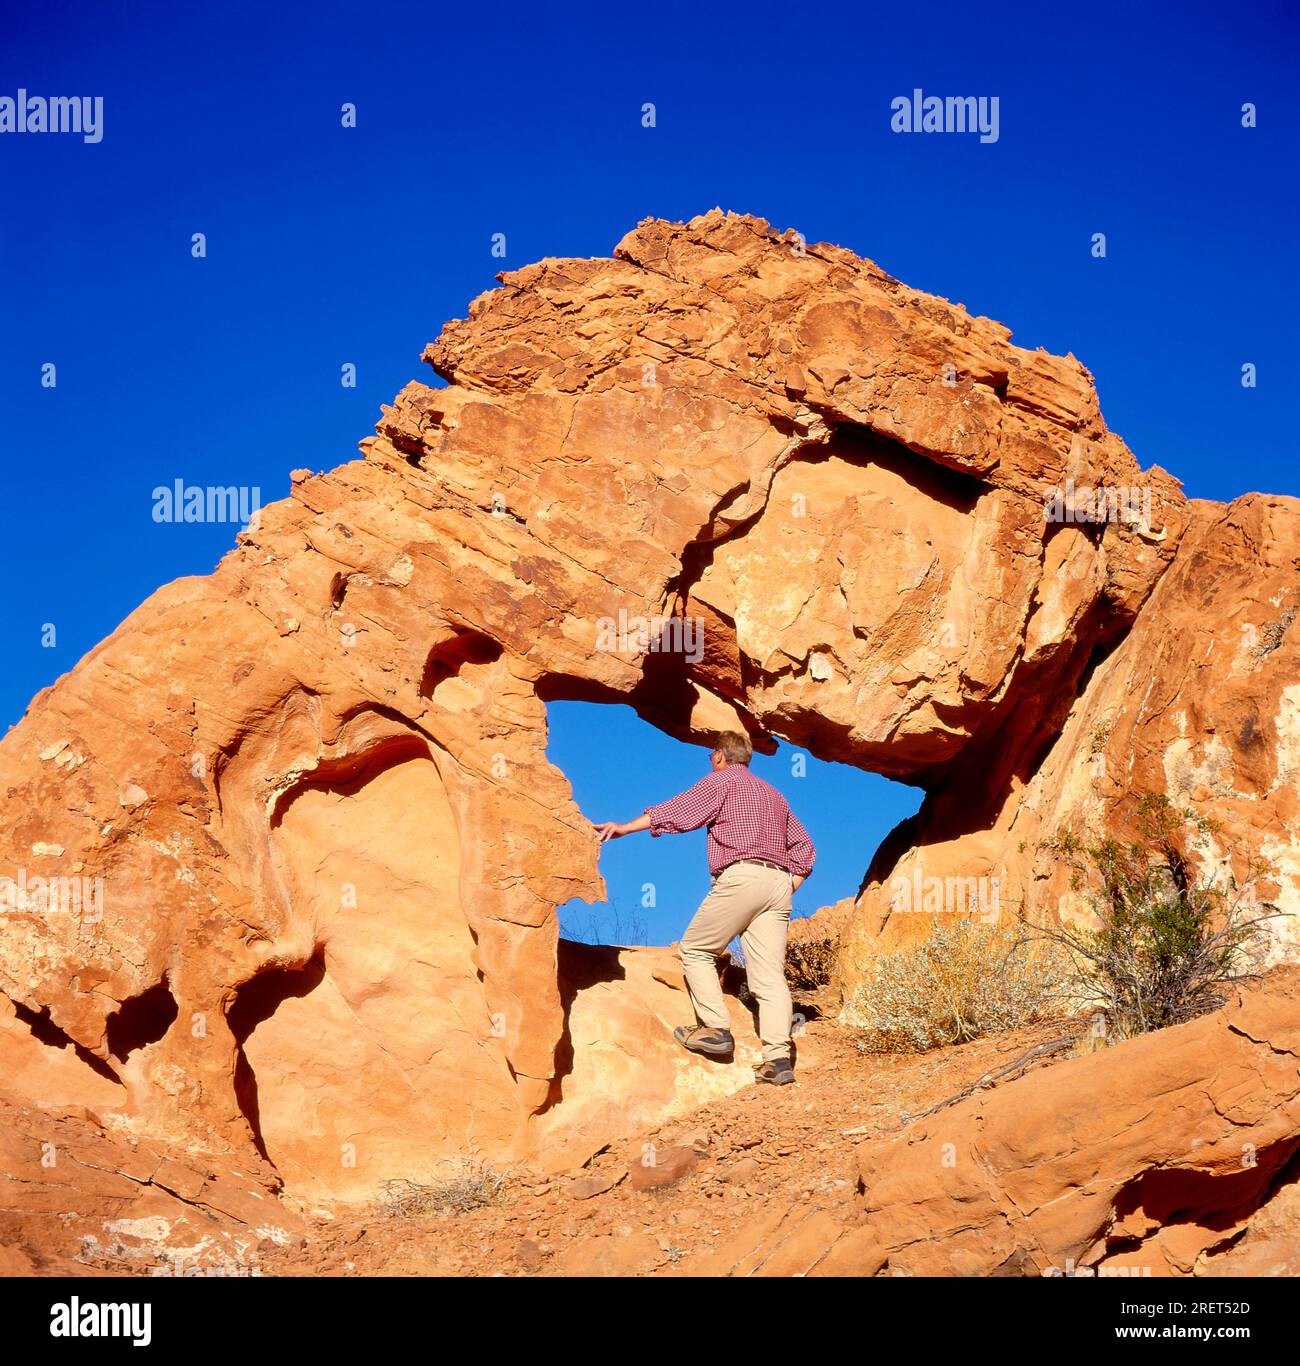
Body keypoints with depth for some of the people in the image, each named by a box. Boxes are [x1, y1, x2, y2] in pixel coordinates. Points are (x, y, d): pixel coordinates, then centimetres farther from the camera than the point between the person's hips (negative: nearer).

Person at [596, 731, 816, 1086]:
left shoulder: (721, 781, 8)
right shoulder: (774, 795, 29)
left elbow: (676, 811, 0)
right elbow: (804, 849, 29)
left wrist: (625, 827, 4)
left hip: (740, 875, -6)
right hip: (779, 883, 6)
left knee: (695, 950, 7)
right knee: (770, 974, -1)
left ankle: (716, 1029, -5)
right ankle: (779, 1057, -13)